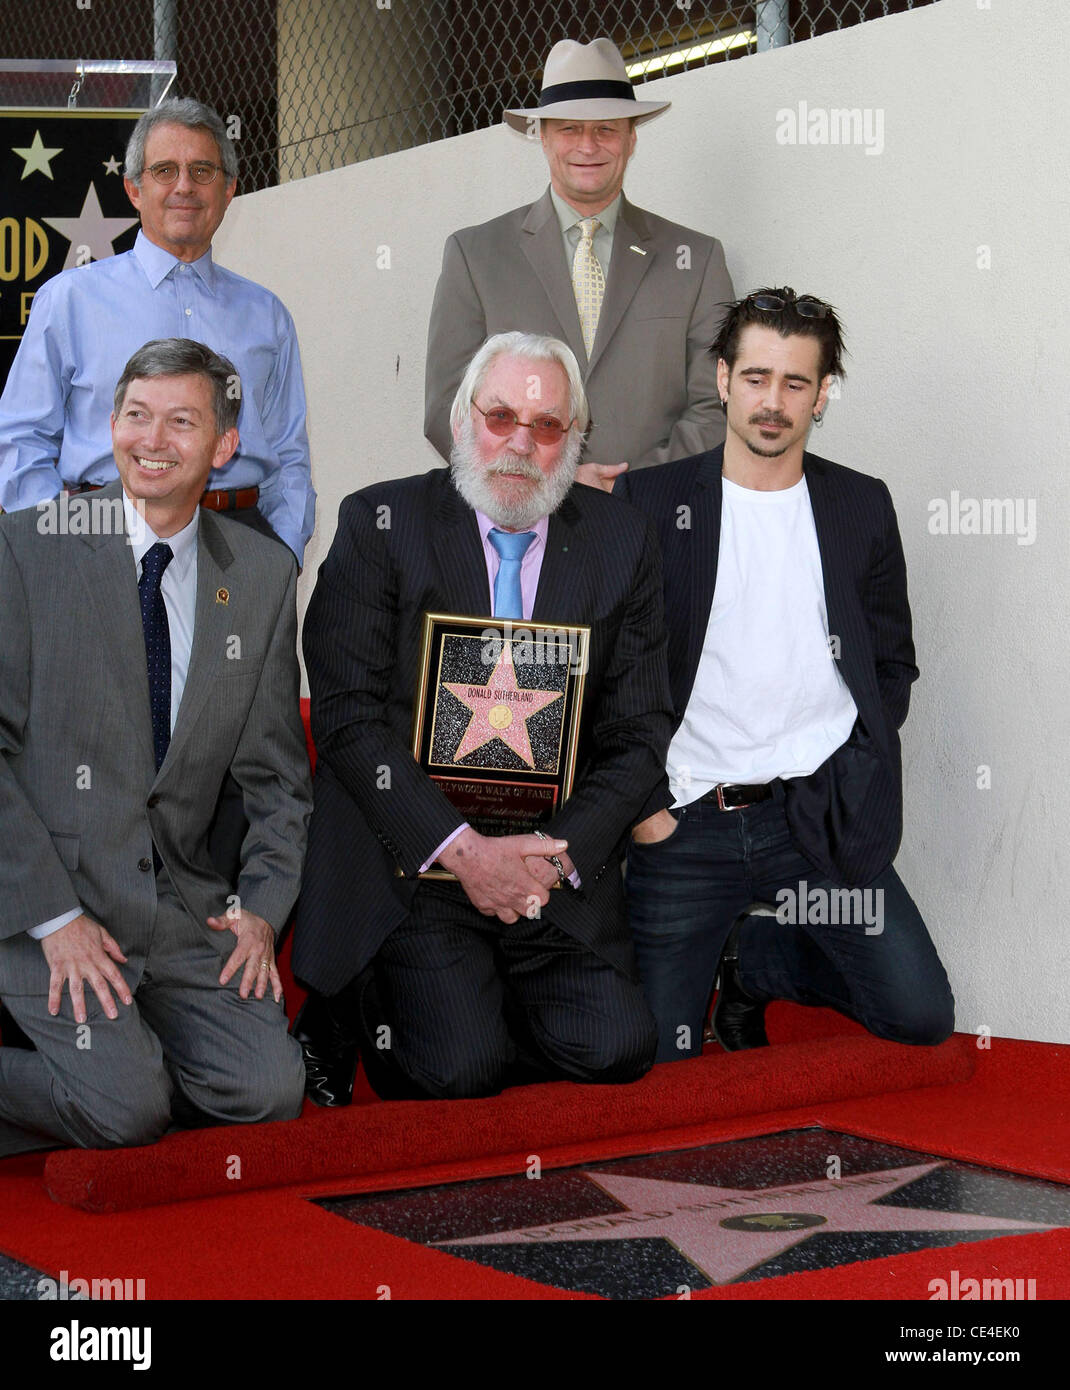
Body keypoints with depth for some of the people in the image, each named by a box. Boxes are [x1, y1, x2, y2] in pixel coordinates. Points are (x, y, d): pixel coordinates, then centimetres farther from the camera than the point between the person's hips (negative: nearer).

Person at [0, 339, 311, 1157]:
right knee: (125, 1108, -22)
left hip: (184, 904, 4)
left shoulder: (264, 574, 8)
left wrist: (263, 903, -1)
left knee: (269, 1092, -15)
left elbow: (276, 769, 14)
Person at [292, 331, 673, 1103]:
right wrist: (461, 848, -15)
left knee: (614, 1048, -18)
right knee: (457, 1067, -22)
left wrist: (559, 854, -10)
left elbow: (639, 732, 6)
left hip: (560, 870, 3)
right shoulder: (380, 524, 0)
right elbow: (348, 717, -6)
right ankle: (359, 1006, 9)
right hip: (411, 859, -3)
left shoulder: (623, 540, 8)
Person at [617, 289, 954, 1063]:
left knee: (921, 1015, -10)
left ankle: (751, 962, 17)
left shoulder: (862, 507, 10)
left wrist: (850, 785, 2)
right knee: (657, 1055, -7)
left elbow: (893, 663, 15)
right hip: (682, 822, -1)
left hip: (817, 818, 2)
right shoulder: (652, 501, 4)